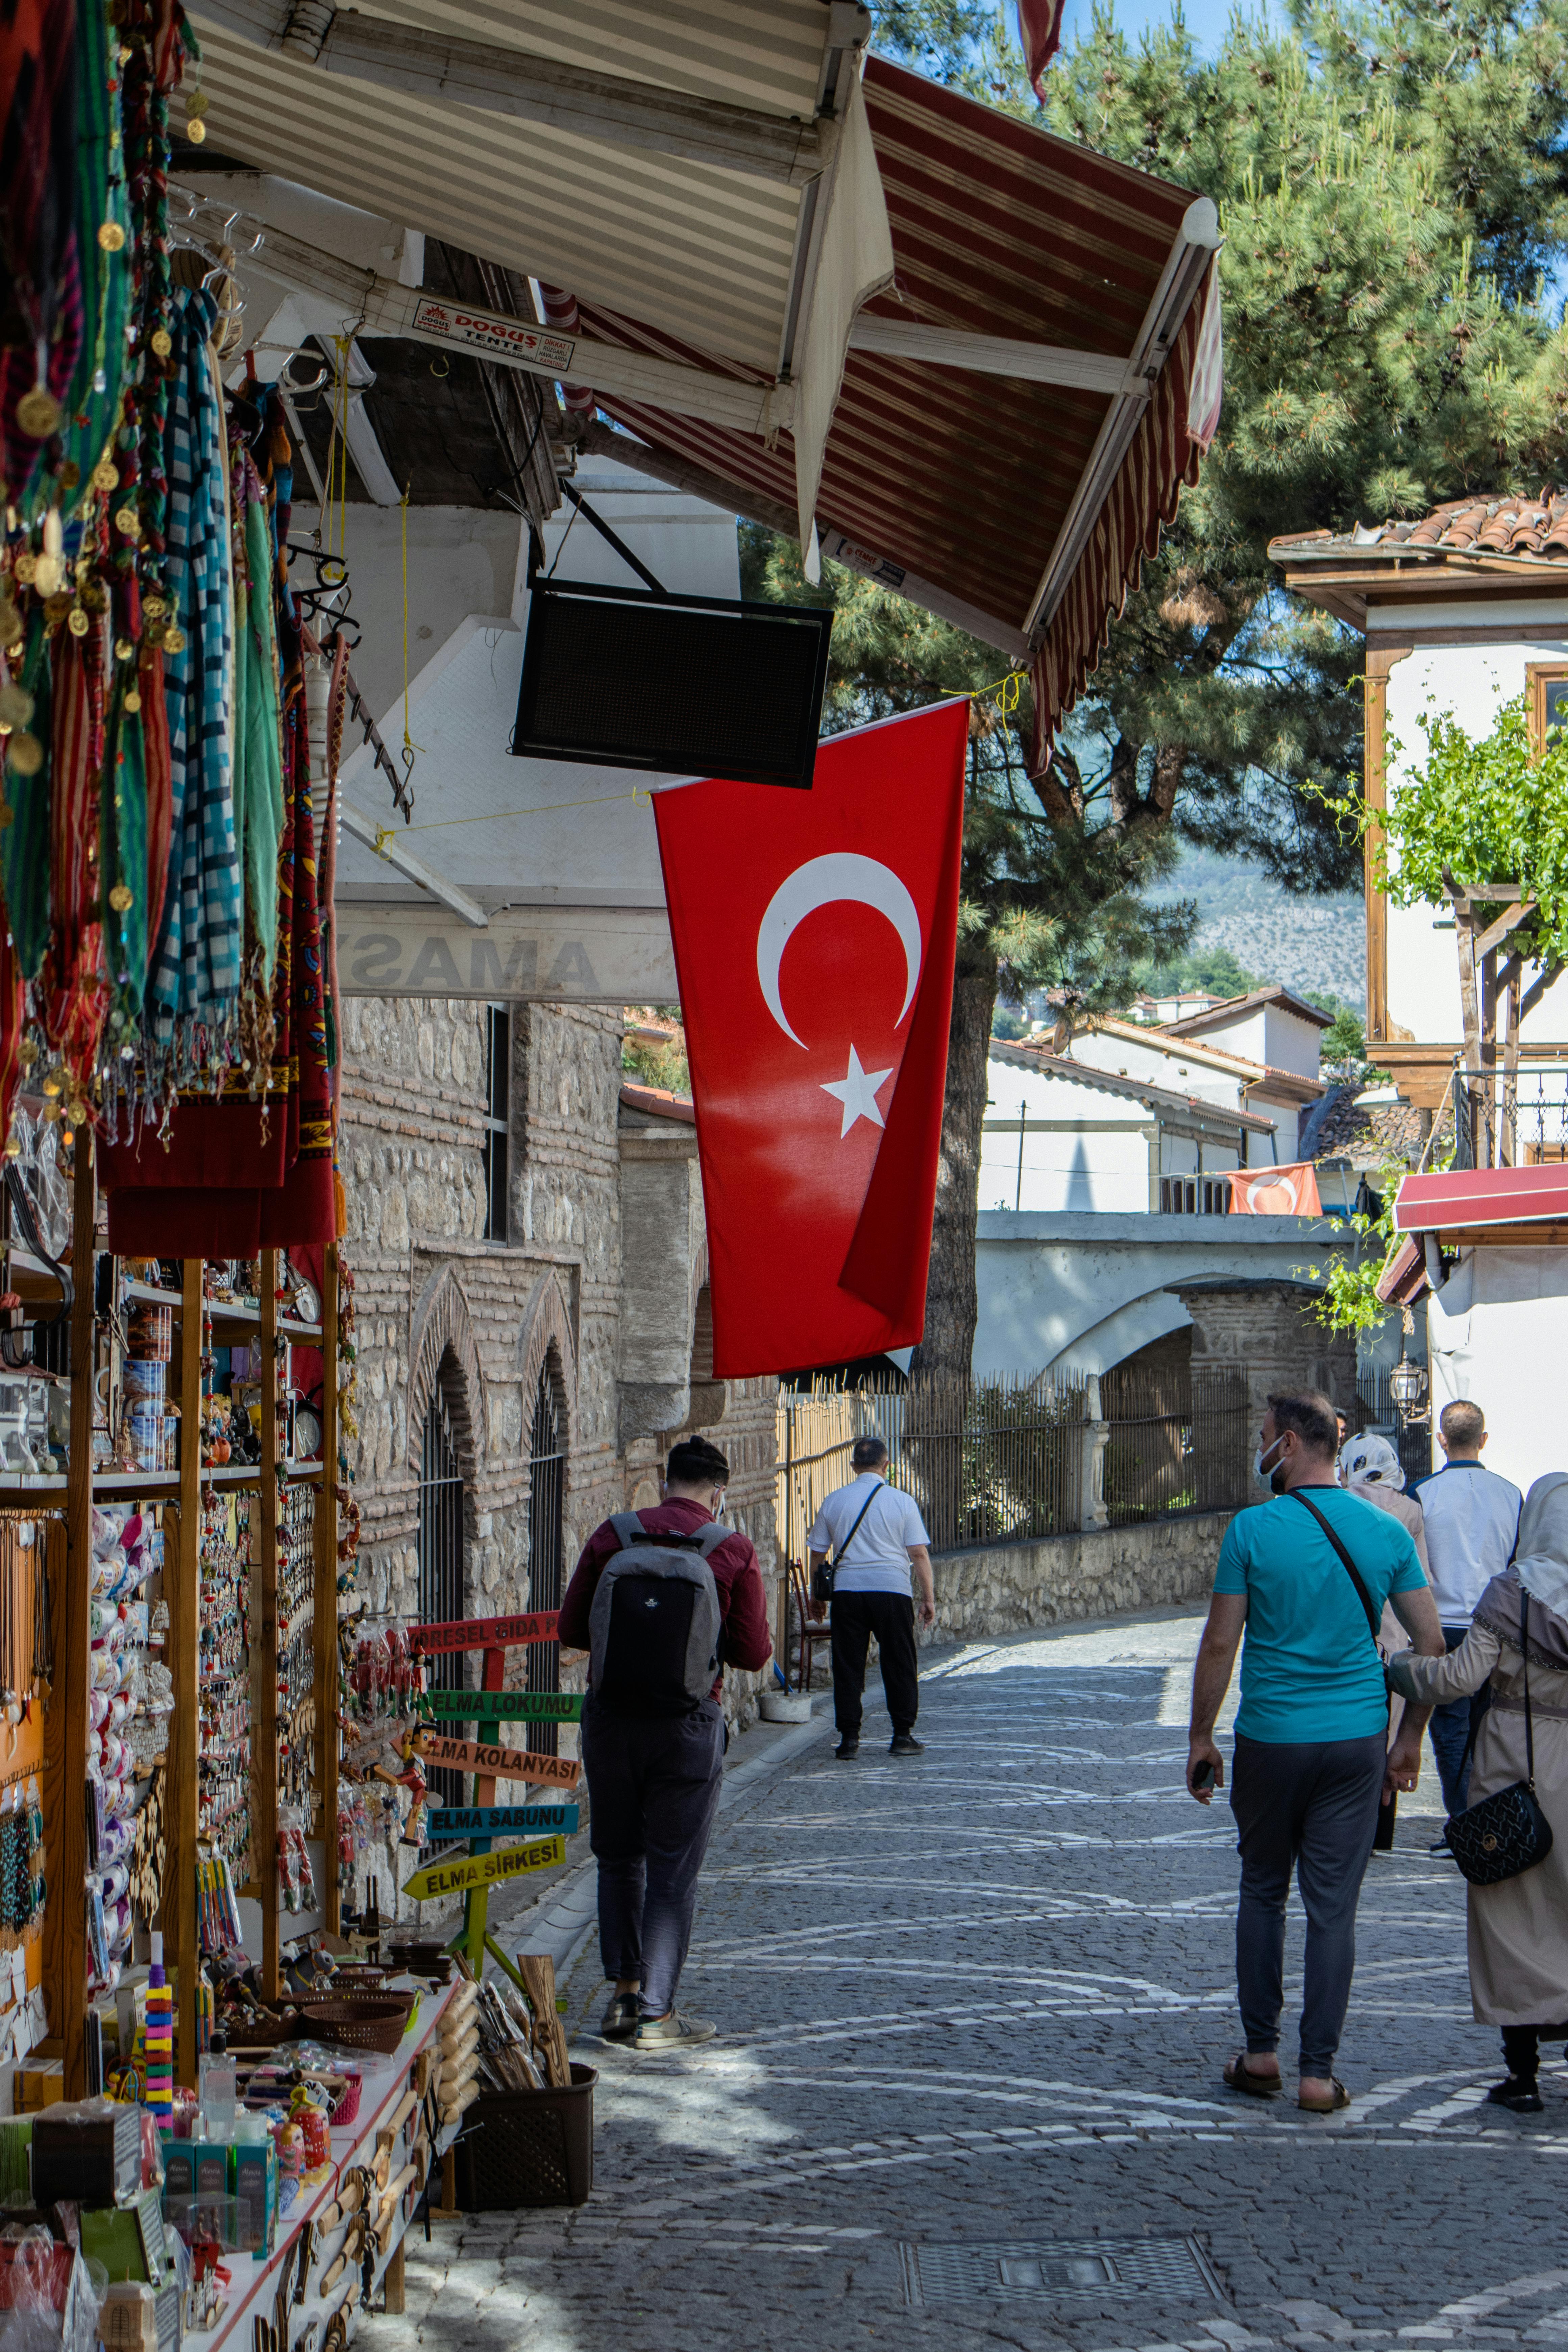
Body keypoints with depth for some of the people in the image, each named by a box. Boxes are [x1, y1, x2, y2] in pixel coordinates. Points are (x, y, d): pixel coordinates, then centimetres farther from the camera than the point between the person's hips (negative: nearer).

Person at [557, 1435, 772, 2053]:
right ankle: (656, 2013, 5)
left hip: (610, 1713, 2)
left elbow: (571, 1629, 3)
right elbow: (753, 1653, -4)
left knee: (619, 1856, 19)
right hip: (688, 1721, -2)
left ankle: (624, 1993, 21)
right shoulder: (733, 1550, -5)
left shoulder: (613, 1536, 0)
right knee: (674, 1869, 5)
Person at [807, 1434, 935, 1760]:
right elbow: (919, 1553, -3)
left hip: (847, 1591, 2)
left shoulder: (833, 1501, 6)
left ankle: (849, 1738, 3)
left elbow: (818, 1553, 11)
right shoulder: (902, 1501, -1)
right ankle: (903, 1735, 7)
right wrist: (929, 1598, 2)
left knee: (848, 1668, 5)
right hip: (892, 1589, -2)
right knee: (899, 1665, 7)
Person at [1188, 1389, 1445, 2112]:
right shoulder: (1387, 1531, 1)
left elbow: (1219, 1645, -6)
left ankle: (1261, 2053, 17)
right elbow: (1431, 1644, 3)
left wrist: (1201, 1740, 3)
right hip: (1357, 1742, 2)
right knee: (1334, 1905, 4)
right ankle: (1319, 2071, 4)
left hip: (1271, 1740, -2)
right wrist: (1407, 1742, 12)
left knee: (1262, 1893, 15)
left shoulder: (1253, 1530, -8)